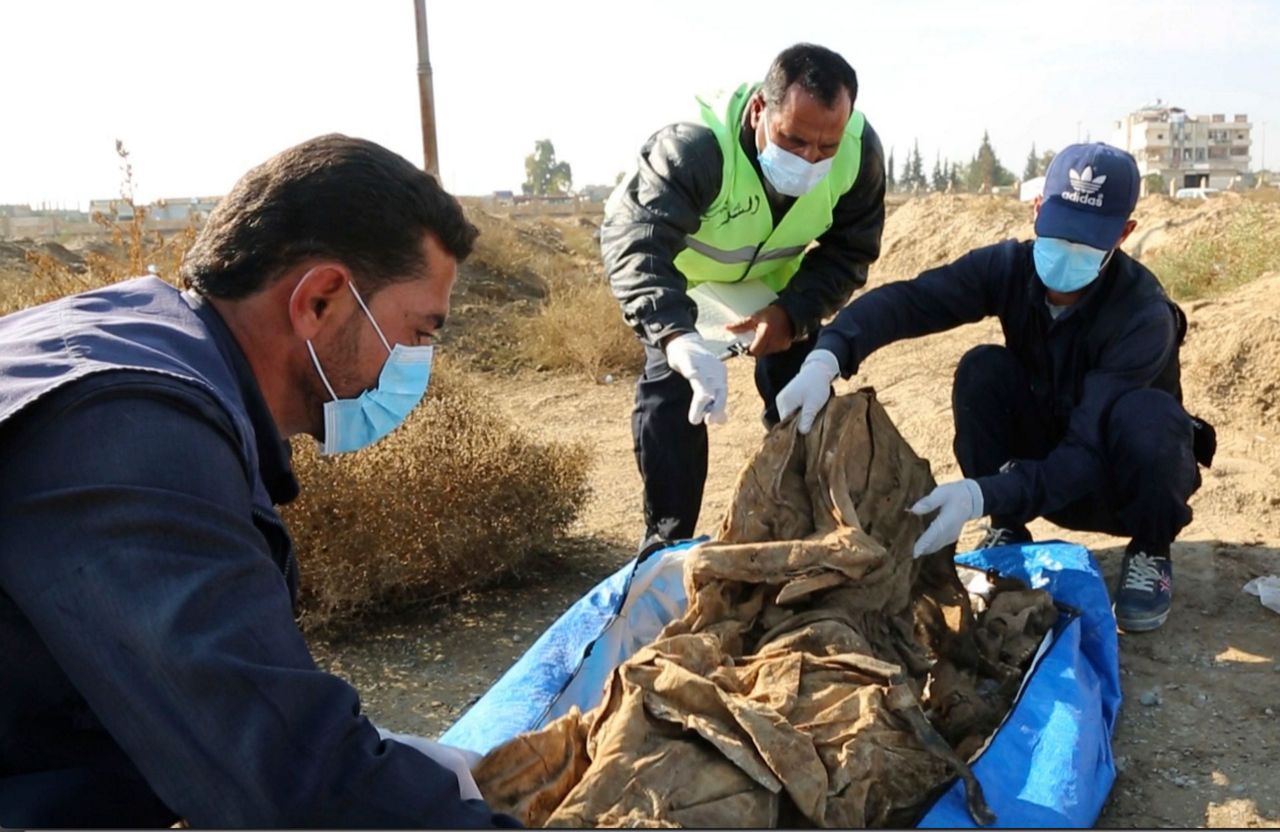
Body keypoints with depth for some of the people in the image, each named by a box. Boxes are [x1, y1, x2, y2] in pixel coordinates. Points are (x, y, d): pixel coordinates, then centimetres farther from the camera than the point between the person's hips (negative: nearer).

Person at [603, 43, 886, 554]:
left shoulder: (860, 151, -28)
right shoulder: (696, 145, -42)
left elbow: (849, 253, -16)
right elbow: (633, 241, -55)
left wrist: (794, 312, -34)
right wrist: (679, 337, -73)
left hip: (780, 280, 3)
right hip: (684, 278, -3)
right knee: (670, 393, -15)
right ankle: (666, 543, -1)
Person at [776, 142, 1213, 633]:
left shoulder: (1144, 314, -29)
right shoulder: (1011, 267, -18)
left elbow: (1088, 452, -35)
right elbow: (905, 299, -30)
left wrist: (981, 495, -50)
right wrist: (826, 358, -50)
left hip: (1119, 478, -2)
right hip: (1042, 466, 3)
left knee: (1146, 413, -36)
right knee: (981, 370, -24)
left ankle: (1150, 555, -5)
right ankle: (1007, 534, -5)